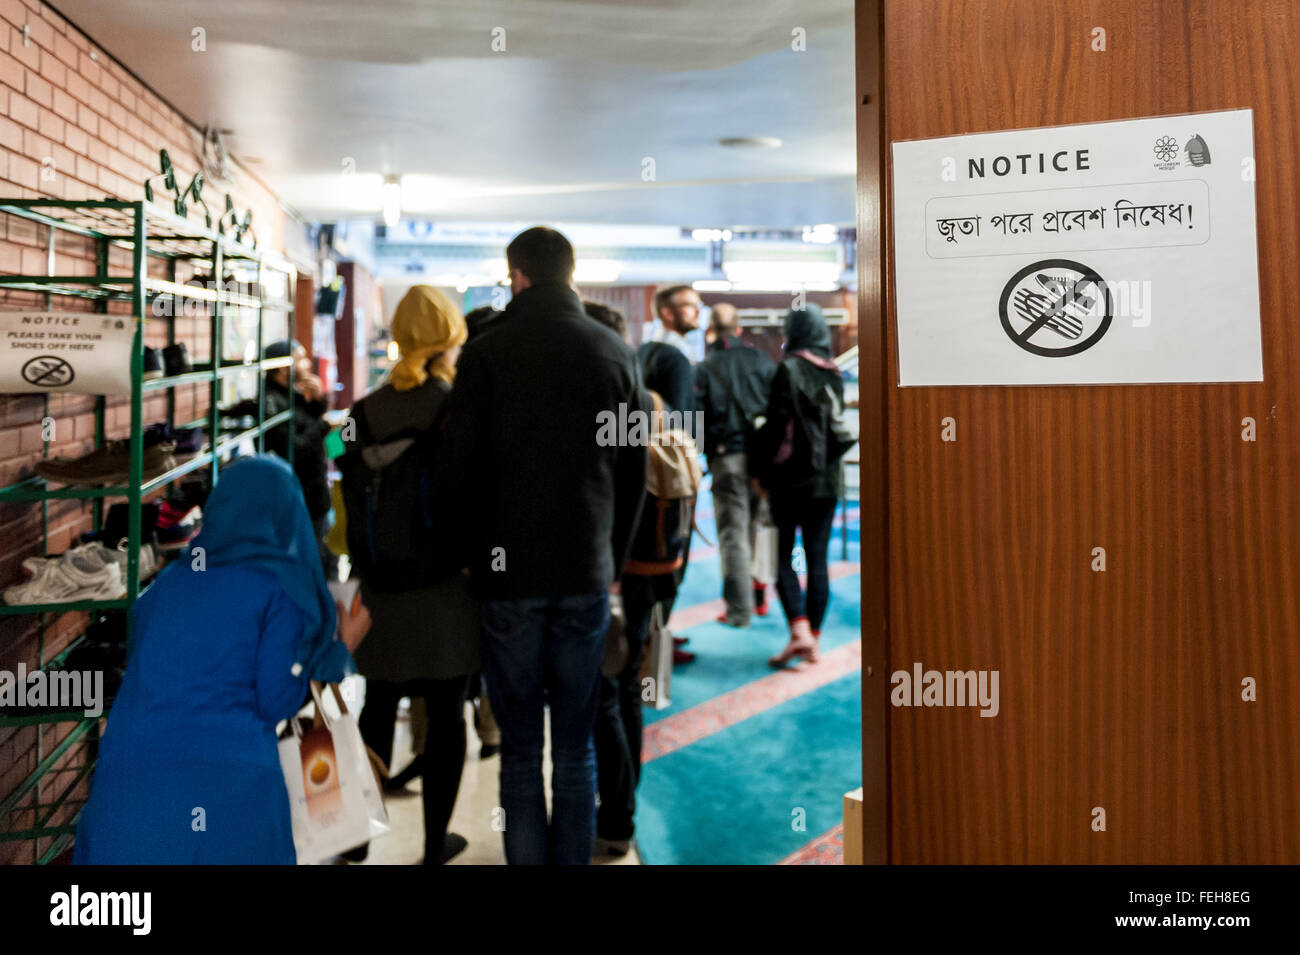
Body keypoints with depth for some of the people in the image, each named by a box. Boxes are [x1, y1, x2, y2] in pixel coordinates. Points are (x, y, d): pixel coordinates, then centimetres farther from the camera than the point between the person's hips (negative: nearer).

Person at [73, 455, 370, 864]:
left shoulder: (168, 581, 14)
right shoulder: (280, 585, -2)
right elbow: (277, 703, -5)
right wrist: (342, 648, 10)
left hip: (127, 791, 4)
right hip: (227, 793, -4)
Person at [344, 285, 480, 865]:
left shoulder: (366, 412, -1)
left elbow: (352, 500, 2)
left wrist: (367, 567, 14)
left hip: (383, 590, 3)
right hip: (450, 588, -3)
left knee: (378, 709, 17)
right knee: (446, 715, 8)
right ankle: (436, 842, 19)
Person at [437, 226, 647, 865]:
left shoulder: (486, 354, -5)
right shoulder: (615, 352, 3)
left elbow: (457, 465, -6)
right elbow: (634, 470, 6)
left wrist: (481, 552, 7)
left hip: (510, 575, -2)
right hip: (588, 574, 2)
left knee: (520, 747, 8)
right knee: (575, 745, 11)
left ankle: (527, 856, 13)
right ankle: (572, 858, 17)